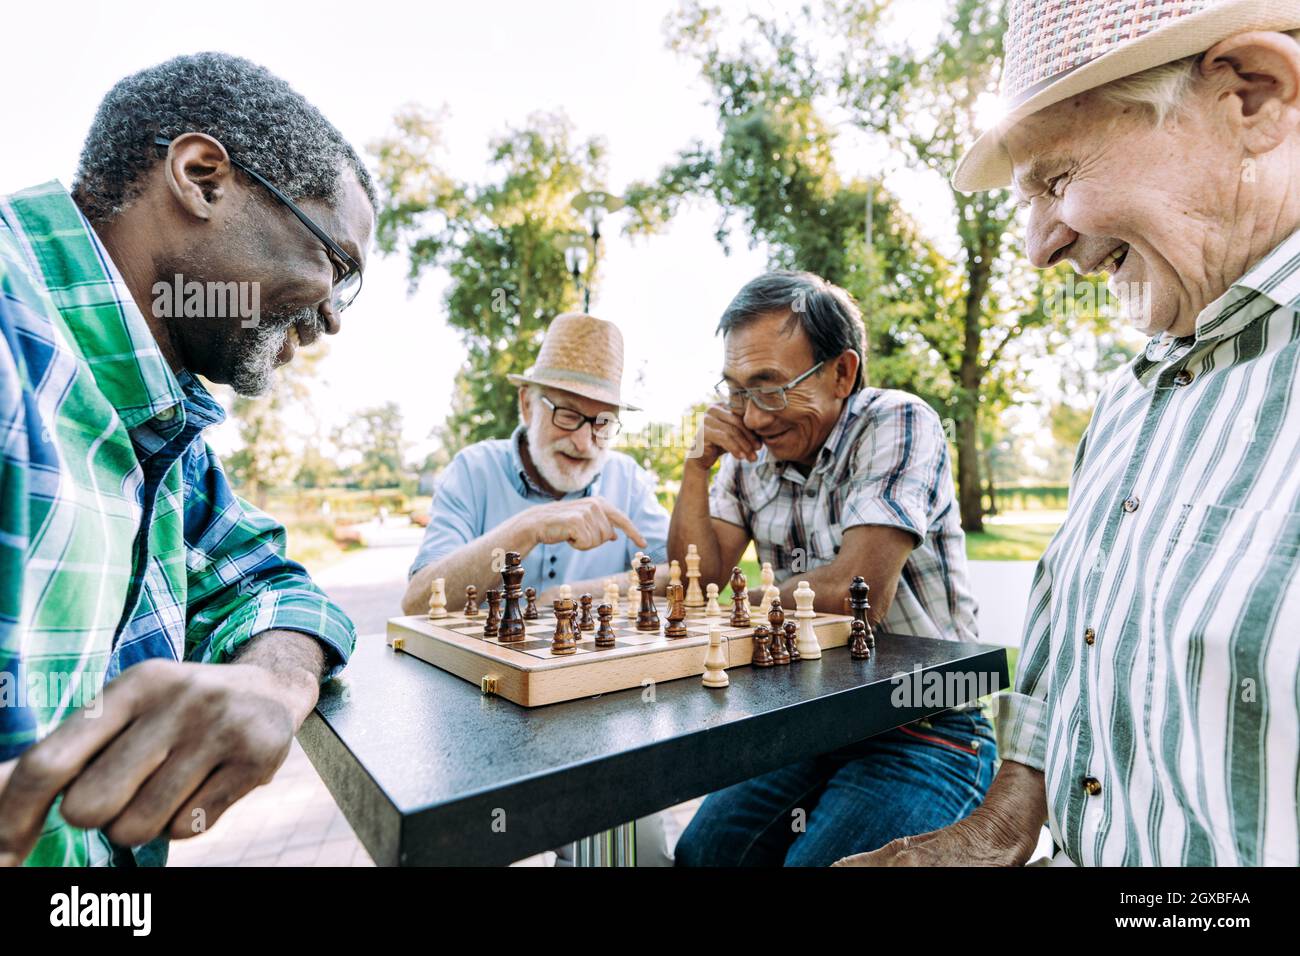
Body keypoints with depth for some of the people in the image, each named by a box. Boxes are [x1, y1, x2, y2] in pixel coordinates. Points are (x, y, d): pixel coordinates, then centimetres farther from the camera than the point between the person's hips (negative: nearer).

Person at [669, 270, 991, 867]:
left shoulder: (897, 425, -16)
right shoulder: (752, 450, 1)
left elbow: (859, 593, -26)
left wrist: (747, 600, -11)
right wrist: (697, 466, -12)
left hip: (924, 733, -5)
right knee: (697, 855, -4)